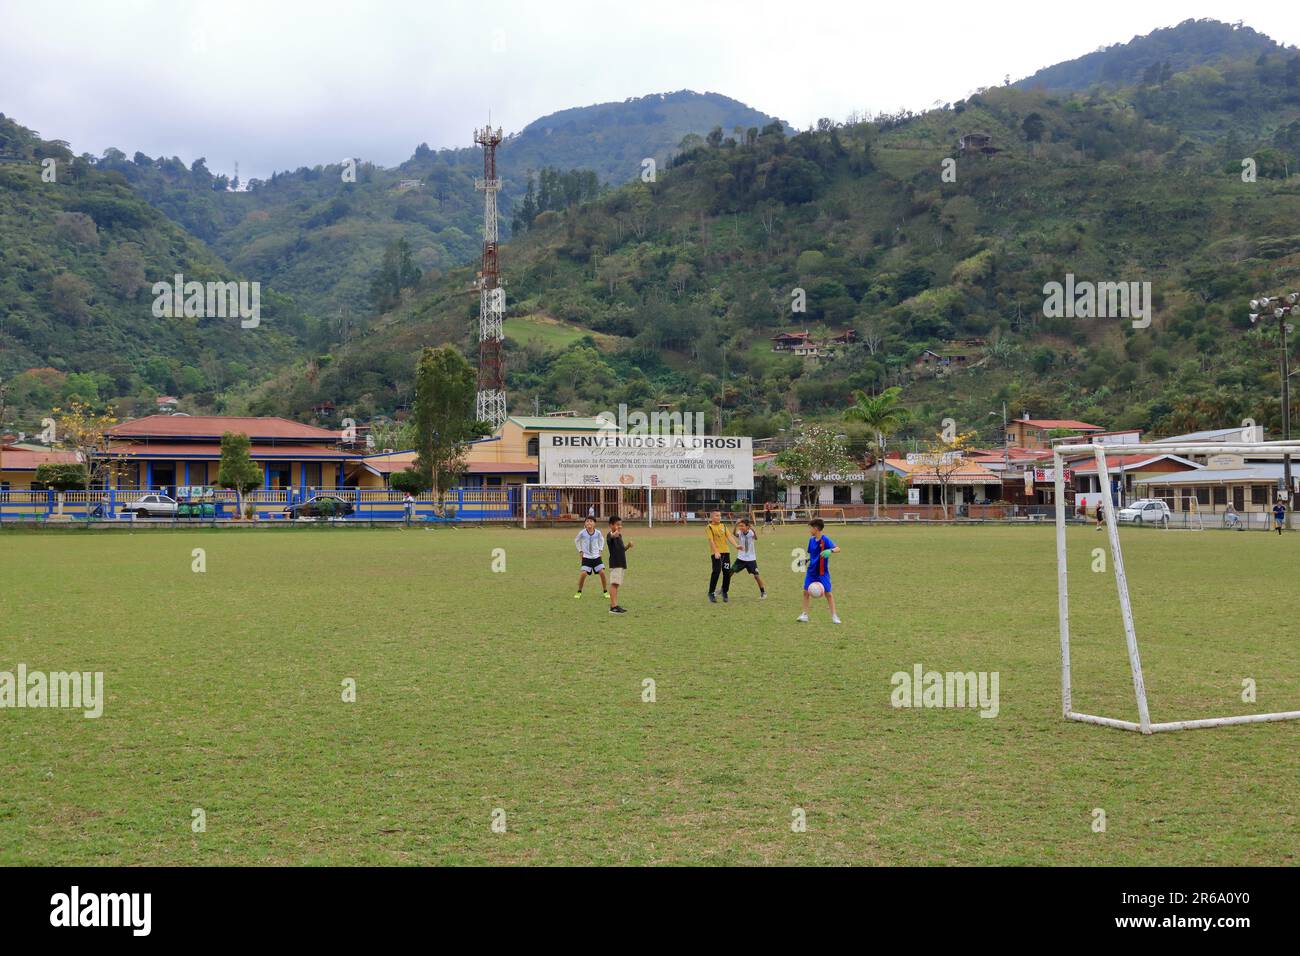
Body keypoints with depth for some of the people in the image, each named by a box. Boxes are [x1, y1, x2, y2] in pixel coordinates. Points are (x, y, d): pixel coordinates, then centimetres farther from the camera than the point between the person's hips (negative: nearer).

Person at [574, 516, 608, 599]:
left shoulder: (598, 533, -6)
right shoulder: (582, 533, -10)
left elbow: (602, 539, 17)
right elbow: (576, 540, 9)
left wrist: (600, 549, 8)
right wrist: (580, 550, 3)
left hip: (596, 556, 2)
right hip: (586, 557, -2)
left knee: (602, 572, -8)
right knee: (583, 573, -15)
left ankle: (605, 591, 8)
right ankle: (579, 592, 3)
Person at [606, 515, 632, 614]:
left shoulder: (619, 536, 17)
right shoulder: (610, 535, -12)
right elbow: (612, 536, -38)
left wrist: (628, 546, 4)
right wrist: (616, 533, -61)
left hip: (622, 564, 9)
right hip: (615, 564, -9)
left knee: (616, 585, 13)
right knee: (614, 584, -14)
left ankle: (615, 605, 19)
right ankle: (613, 607, -19)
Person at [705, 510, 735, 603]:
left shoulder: (723, 526, 14)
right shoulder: (709, 527, -2)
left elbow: (729, 536, 4)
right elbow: (711, 540, -11)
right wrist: (716, 552, -22)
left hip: (726, 551, 5)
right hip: (716, 553, -5)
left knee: (727, 572, 4)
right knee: (716, 571, -13)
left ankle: (725, 593, 18)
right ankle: (711, 593, -2)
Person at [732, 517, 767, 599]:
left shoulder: (751, 533, -13)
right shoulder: (740, 533, -9)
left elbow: (756, 538, -35)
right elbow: (735, 533, -32)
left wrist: (753, 530, -53)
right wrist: (736, 525, -50)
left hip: (751, 559, -2)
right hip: (740, 558, 2)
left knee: (756, 575, -2)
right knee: (730, 572, -5)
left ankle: (763, 592, 14)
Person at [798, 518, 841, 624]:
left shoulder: (825, 540, -16)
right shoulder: (811, 540, 5)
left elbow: (837, 549, -29)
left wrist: (830, 551, -49)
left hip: (822, 572, -6)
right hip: (811, 571, 6)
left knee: (828, 593, -1)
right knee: (806, 591, 3)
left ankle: (834, 616, 8)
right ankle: (804, 615, 12)